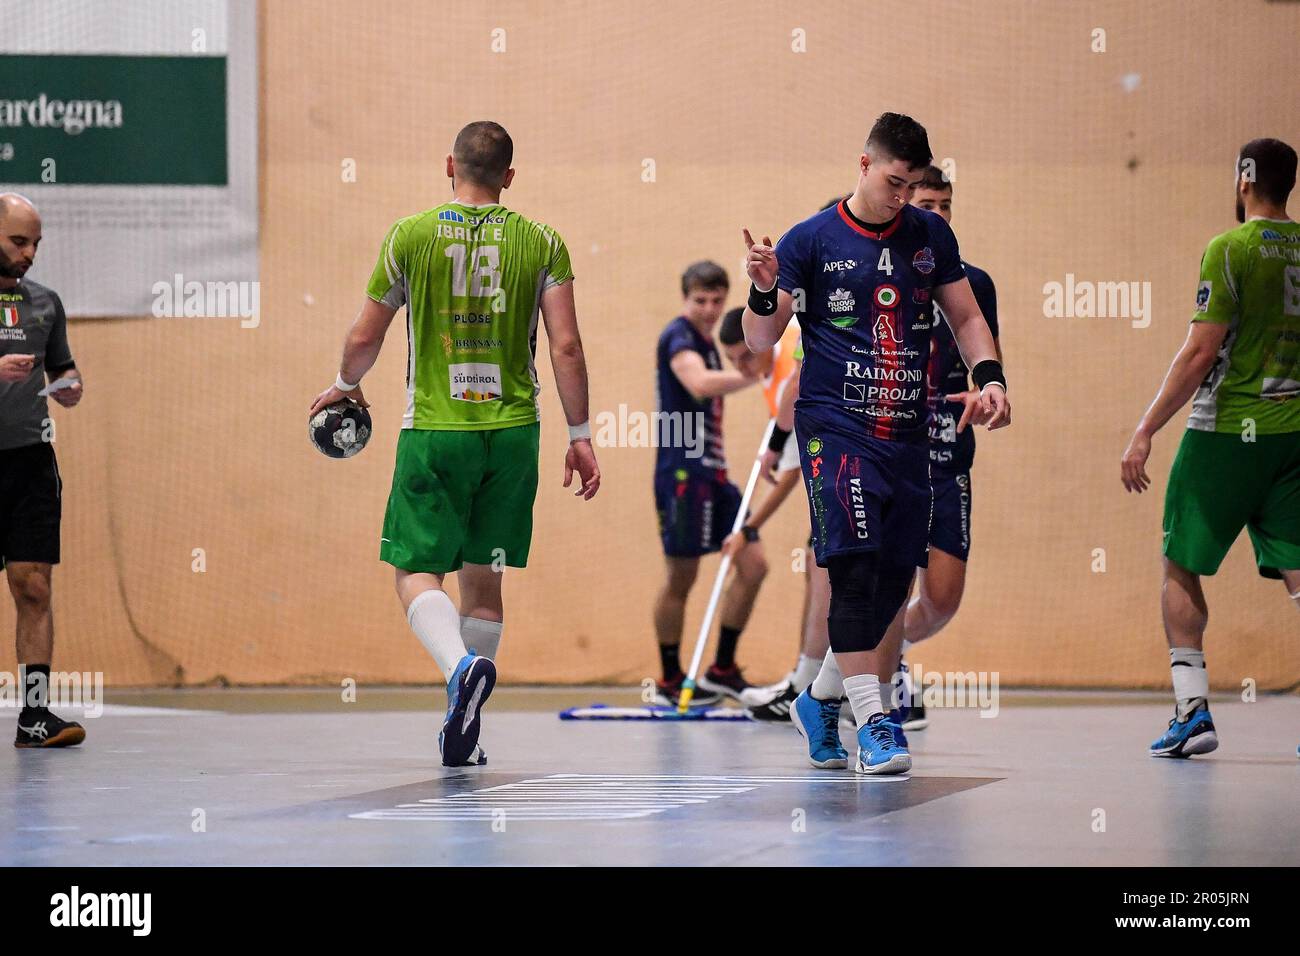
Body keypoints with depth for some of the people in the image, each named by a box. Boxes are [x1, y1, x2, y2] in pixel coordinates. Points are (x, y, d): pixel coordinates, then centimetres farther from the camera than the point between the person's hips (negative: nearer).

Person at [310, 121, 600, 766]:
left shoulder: (410, 236, -1)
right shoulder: (542, 243, 2)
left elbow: (364, 338, 4)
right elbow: (566, 347, -3)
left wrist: (345, 387, 25)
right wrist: (579, 436, 4)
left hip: (434, 429, -2)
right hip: (512, 430, 3)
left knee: (417, 571, 1)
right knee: (483, 577, 13)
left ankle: (462, 665, -29)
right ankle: (463, 734, 15)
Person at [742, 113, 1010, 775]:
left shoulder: (929, 235, 11)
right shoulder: (811, 240, -1)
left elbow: (965, 316, 20)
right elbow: (760, 341, 0)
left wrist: (989, 376, 4)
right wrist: (765, 291, -19)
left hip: (907, 433, 5)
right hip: (834, 425, -5)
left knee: (895, 577, 5)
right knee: (855, 566, -18)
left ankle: (821, 699, 25)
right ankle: (872, 723, -18)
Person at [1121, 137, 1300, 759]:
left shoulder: (1231, 250, -10)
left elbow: (1200, 353, -14)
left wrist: (1146, 431, -10)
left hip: (1226, 431, -5)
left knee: (1181, 568, 8)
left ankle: (1193, 711, 0)